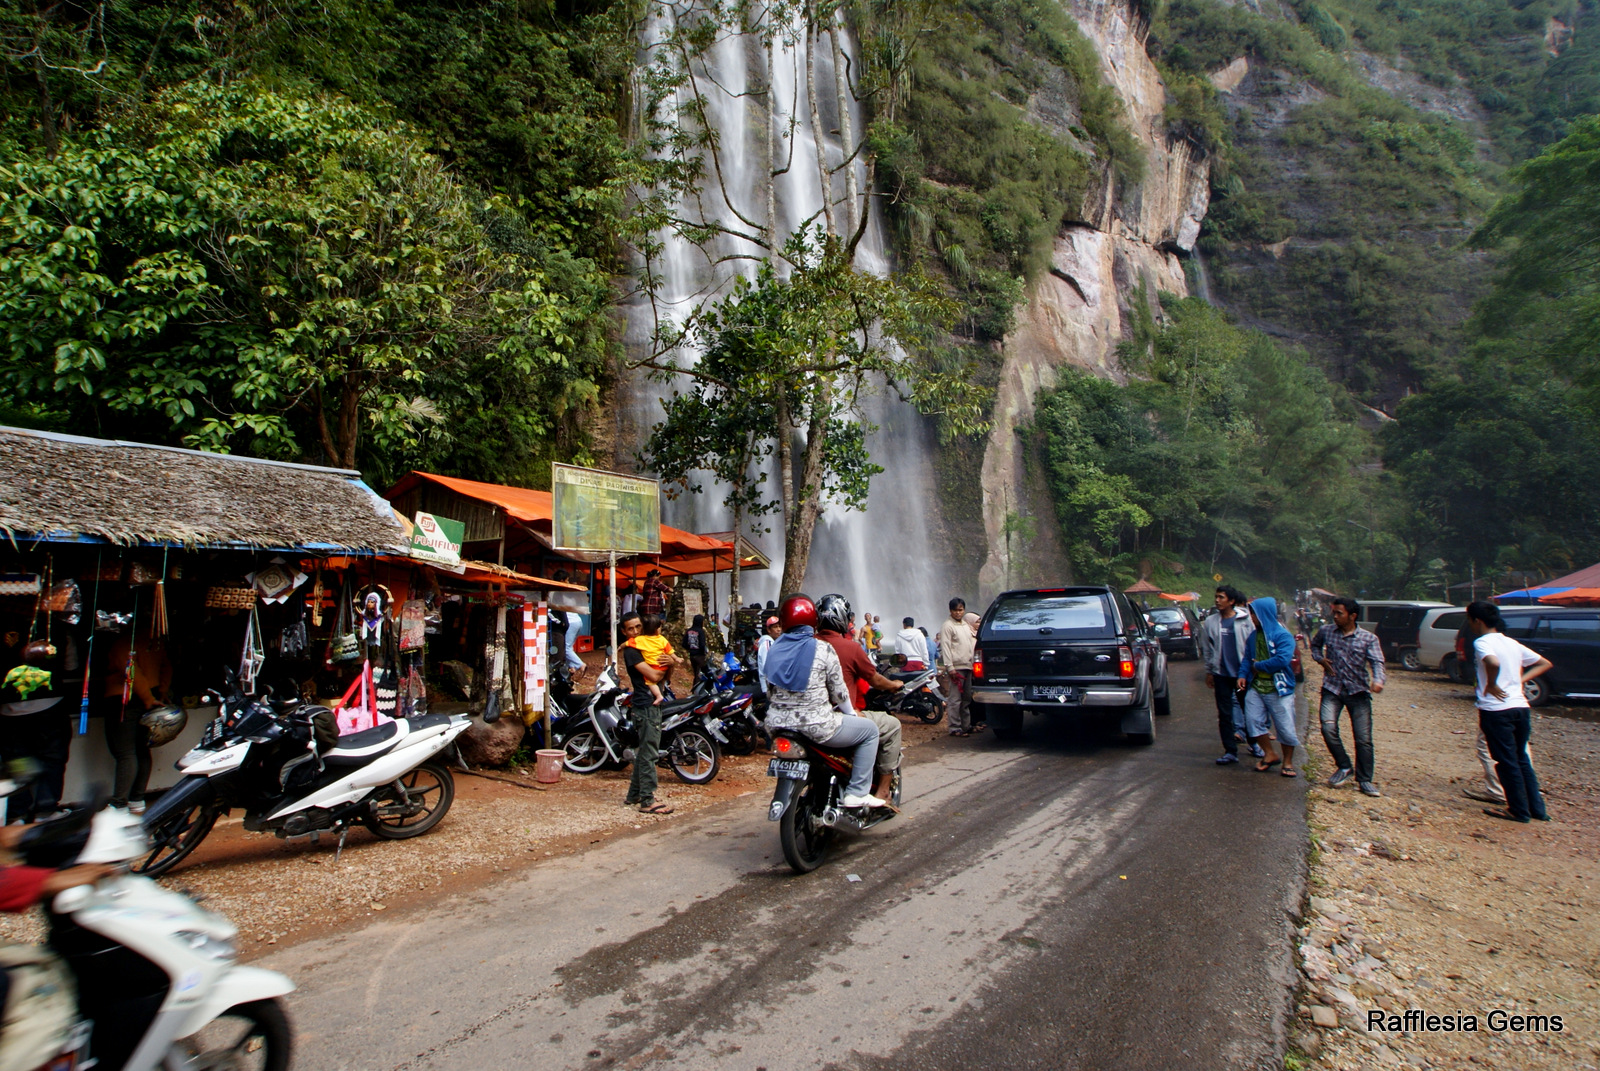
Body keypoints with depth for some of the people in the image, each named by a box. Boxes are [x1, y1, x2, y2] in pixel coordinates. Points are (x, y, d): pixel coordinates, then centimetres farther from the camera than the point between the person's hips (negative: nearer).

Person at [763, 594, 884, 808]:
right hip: (815, 725, -6)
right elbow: (838, 692, -5)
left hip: (778, 724, 6)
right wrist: (851, 713, 14)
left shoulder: (774, 649, 3)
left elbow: (770, 690, 10)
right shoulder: (823, 650, -11)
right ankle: (857, 793, 10)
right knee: (870, 729, 13)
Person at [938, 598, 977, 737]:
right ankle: (955, 728, -4)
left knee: (967, 699, 13)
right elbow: (945, 647, -13)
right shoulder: (947, 626, -7)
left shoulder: (965, 625, 19)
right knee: (955, 700, -8)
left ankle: (966, 726, 22)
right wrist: (950, 667, -19)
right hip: (956, 667, -8)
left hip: (967, 667, 8)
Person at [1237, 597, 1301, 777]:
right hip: (1255, 687, 6)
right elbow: (1247, 658, 12)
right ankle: (1270, 755, 19)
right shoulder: (1253, 636, 9)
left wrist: (1258, 666, -13)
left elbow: (1282, 660, -24)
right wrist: (1243, 675, -6)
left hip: (1279, 689, -6)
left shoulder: (1283, 635, -13)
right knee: (1253, 721, 1)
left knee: (1285, 727, 3)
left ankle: (1288, 762, 21)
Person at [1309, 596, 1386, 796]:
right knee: (1328, 728, -17)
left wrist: (1378, 680, -35)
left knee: (1363, 738, 0)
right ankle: (1343, 767, 6)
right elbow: (1315, 645, 23)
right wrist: (1320, 659, 2)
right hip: (1332, 690, 1)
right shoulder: (1326, 631, 3)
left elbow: (1377, 662, -15)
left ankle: (1365, 780, 15)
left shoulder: (1368, 638, -3)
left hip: (1358, 691, -1)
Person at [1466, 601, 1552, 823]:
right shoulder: (1512, 643, 13)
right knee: (1521, 759, 19)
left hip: (1496, 710, -7)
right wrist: (1521, 679, 13)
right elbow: (1545, 664, 22)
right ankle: (1537, 808, 22)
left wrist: (1491, 685, -15)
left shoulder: (1482, 642, -10)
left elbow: (1493, 663, -30)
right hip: (1521, 707, 7)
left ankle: (1519, 811, 10)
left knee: (1507, 762, 3)